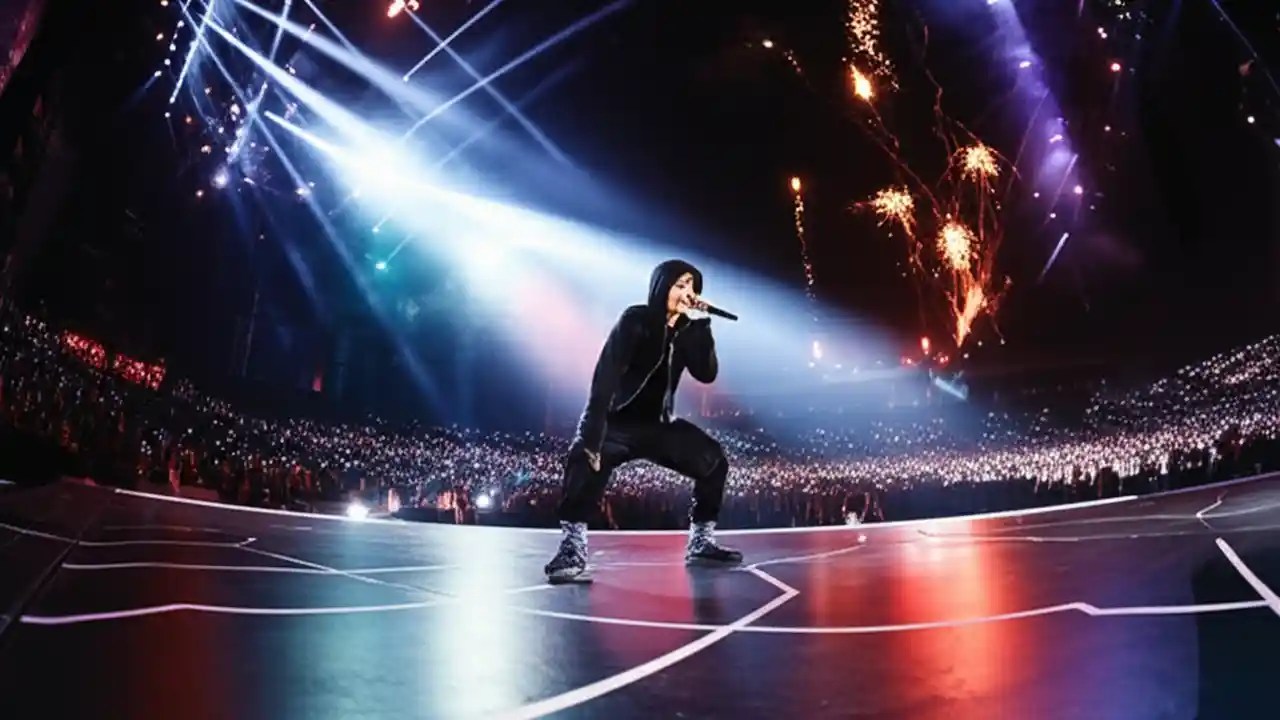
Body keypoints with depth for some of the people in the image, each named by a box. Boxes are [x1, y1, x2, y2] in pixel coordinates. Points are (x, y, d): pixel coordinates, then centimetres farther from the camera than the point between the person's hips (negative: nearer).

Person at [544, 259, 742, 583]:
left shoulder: (685, 330, 2)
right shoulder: (635, 320, -17)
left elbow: (707, 374, -10)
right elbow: (605, 375, -28)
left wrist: (702, 324, -18)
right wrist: (592, 434, -39)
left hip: (657, 424, 7)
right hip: (618, 420, -6)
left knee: (713, 459, -5)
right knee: (588, 457, -37)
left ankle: (701, 543, 9)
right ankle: (572, 552, -38)